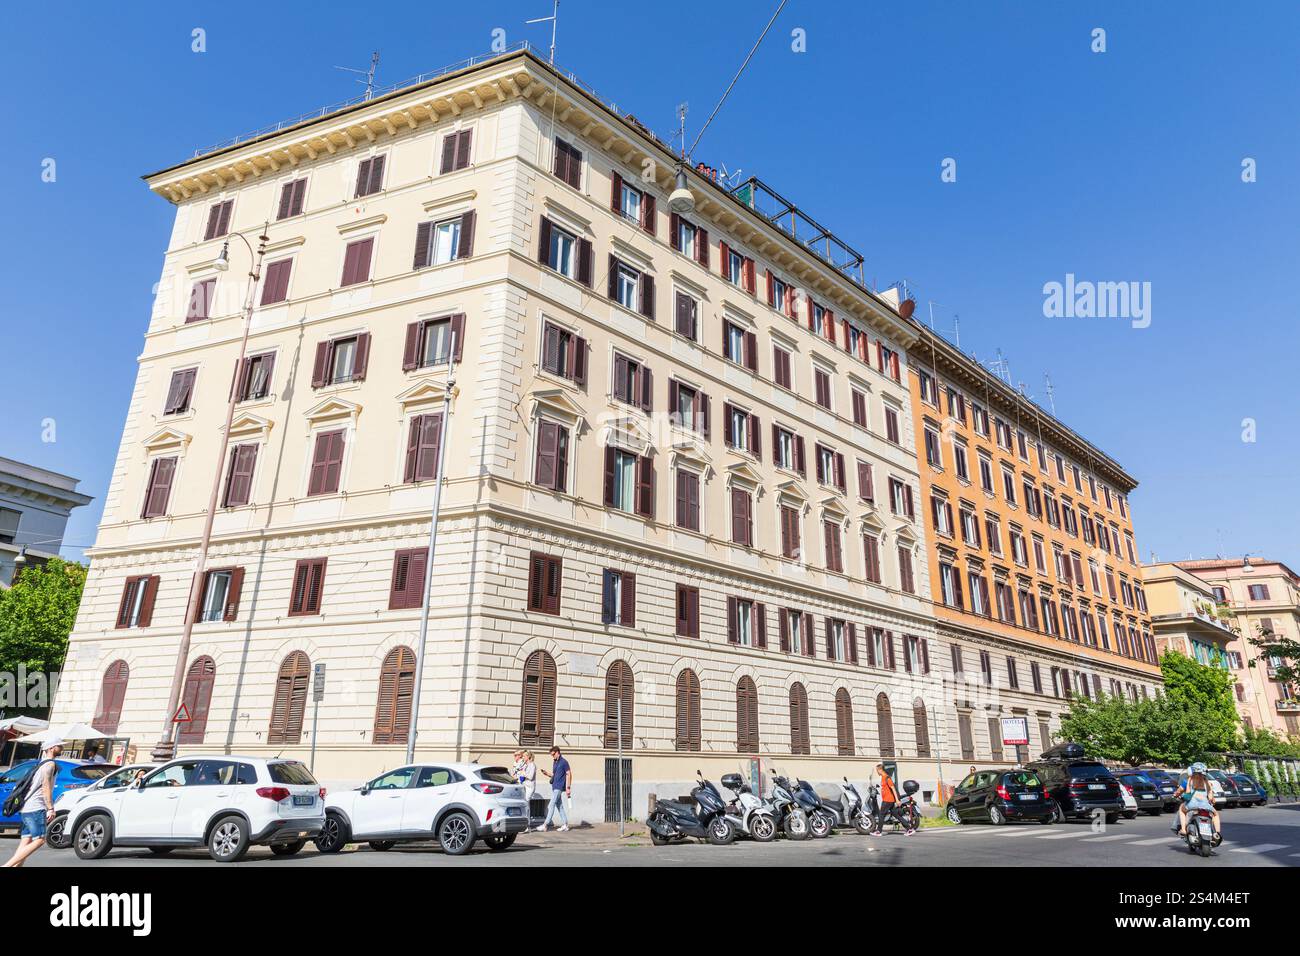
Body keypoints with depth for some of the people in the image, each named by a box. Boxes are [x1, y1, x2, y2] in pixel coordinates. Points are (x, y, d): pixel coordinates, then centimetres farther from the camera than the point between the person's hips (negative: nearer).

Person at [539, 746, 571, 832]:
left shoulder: (564, 762, -10)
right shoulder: (555, 763, 15)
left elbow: (568, 775, -10)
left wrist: (568, 788, -14)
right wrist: (546, 773, 2)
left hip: (559, 787, -9)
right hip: (554, 786, 9)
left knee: (551, 805, -10)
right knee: (559, 805, 10)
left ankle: (546, 825, -9)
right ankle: (565, 824, 15)